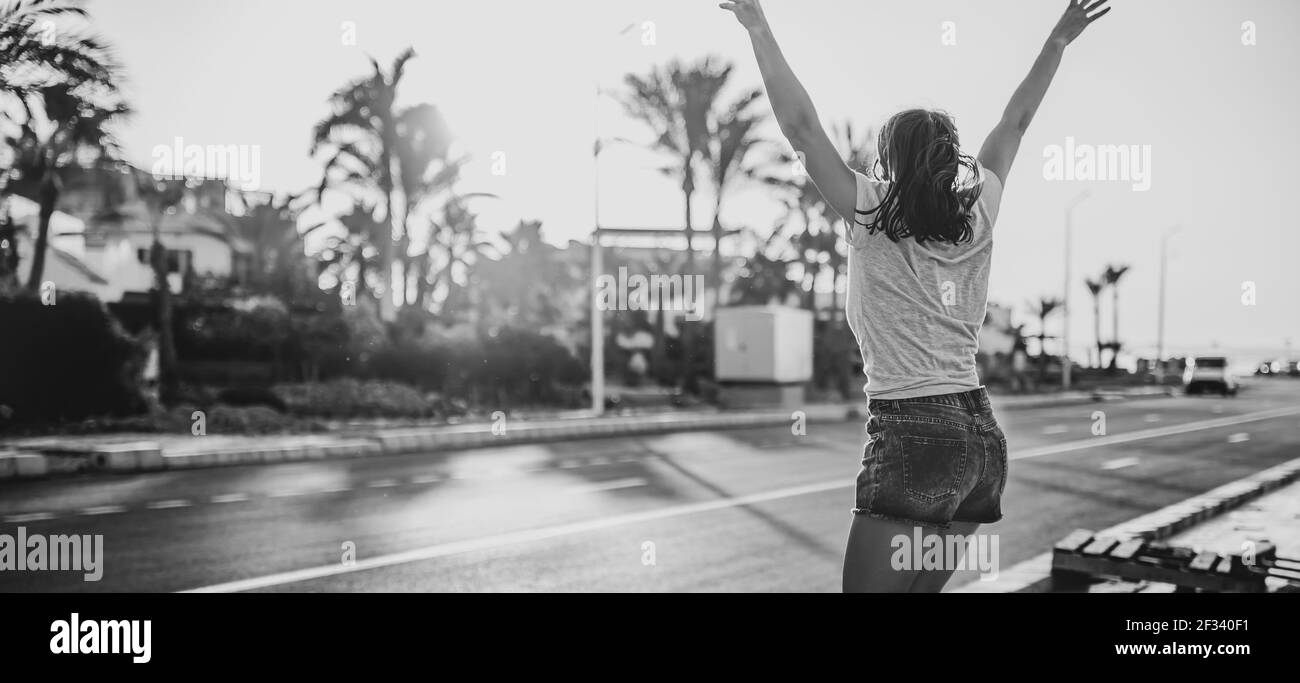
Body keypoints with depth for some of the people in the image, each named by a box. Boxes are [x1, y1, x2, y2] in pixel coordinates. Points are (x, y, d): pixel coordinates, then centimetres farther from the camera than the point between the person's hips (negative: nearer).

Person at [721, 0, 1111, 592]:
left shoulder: (873, 219, -4)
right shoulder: (977, 216, 9)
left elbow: (801, 125, -7)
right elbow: (1015, 122, 22)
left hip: (912, 436, -7)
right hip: (983, 435, 7)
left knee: (867, 586, -2)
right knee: (923, 589, 17)